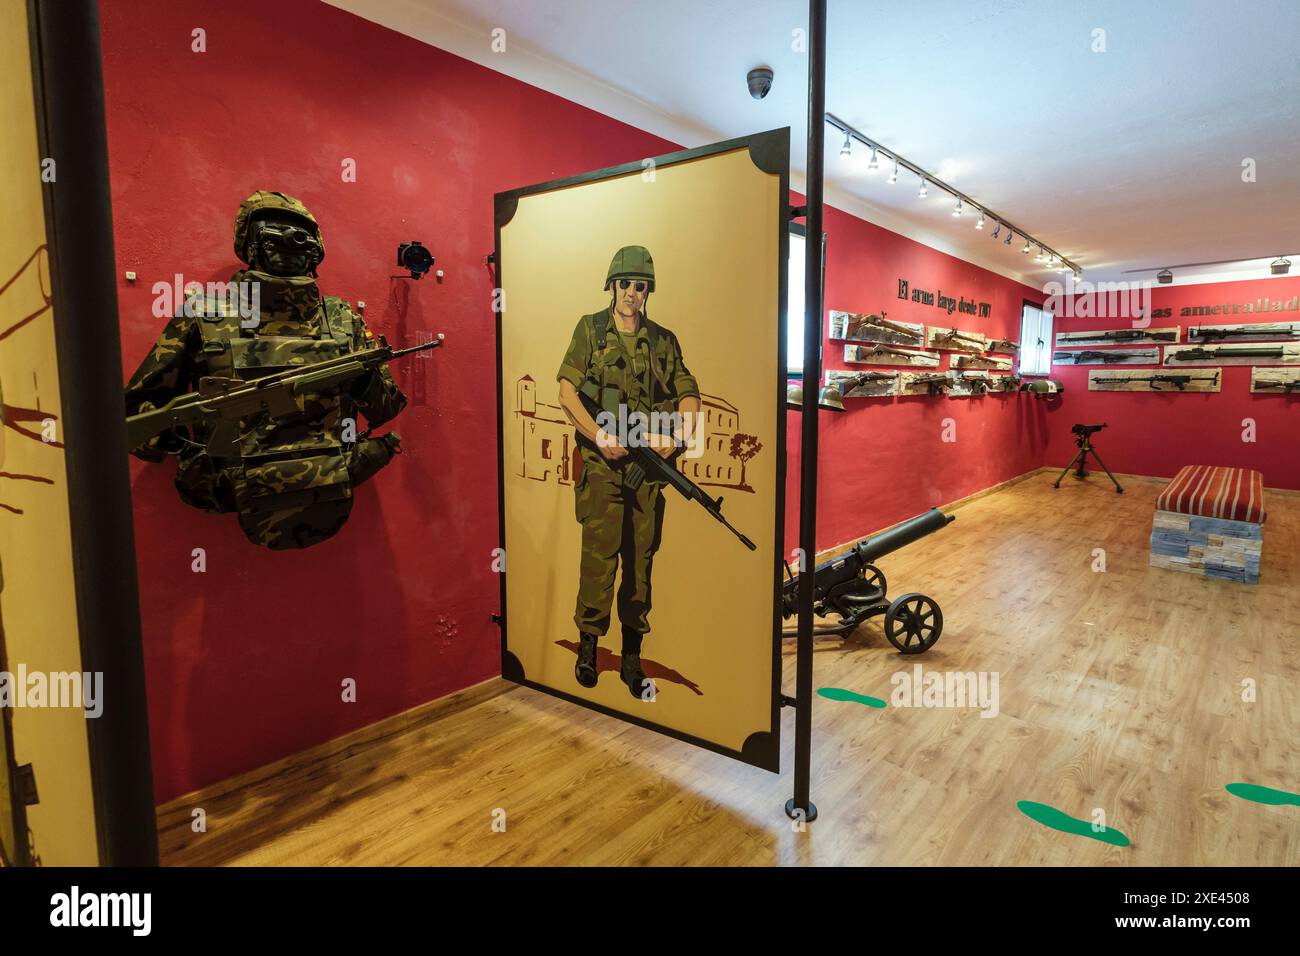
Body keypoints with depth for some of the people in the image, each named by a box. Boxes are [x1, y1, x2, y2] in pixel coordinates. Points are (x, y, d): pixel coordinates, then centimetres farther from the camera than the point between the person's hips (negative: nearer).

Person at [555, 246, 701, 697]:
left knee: (641, 559, 7)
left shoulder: (663, 340, 13)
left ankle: (632, 659, 18)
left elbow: (689, 394, 12)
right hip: (603, 463, -2)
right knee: (599, 555, -3)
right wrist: (599, 435, -14)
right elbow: (566, 392, -2)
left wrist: (676, 435, -8)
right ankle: (588, 646, 16)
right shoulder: (590, 330, 6)